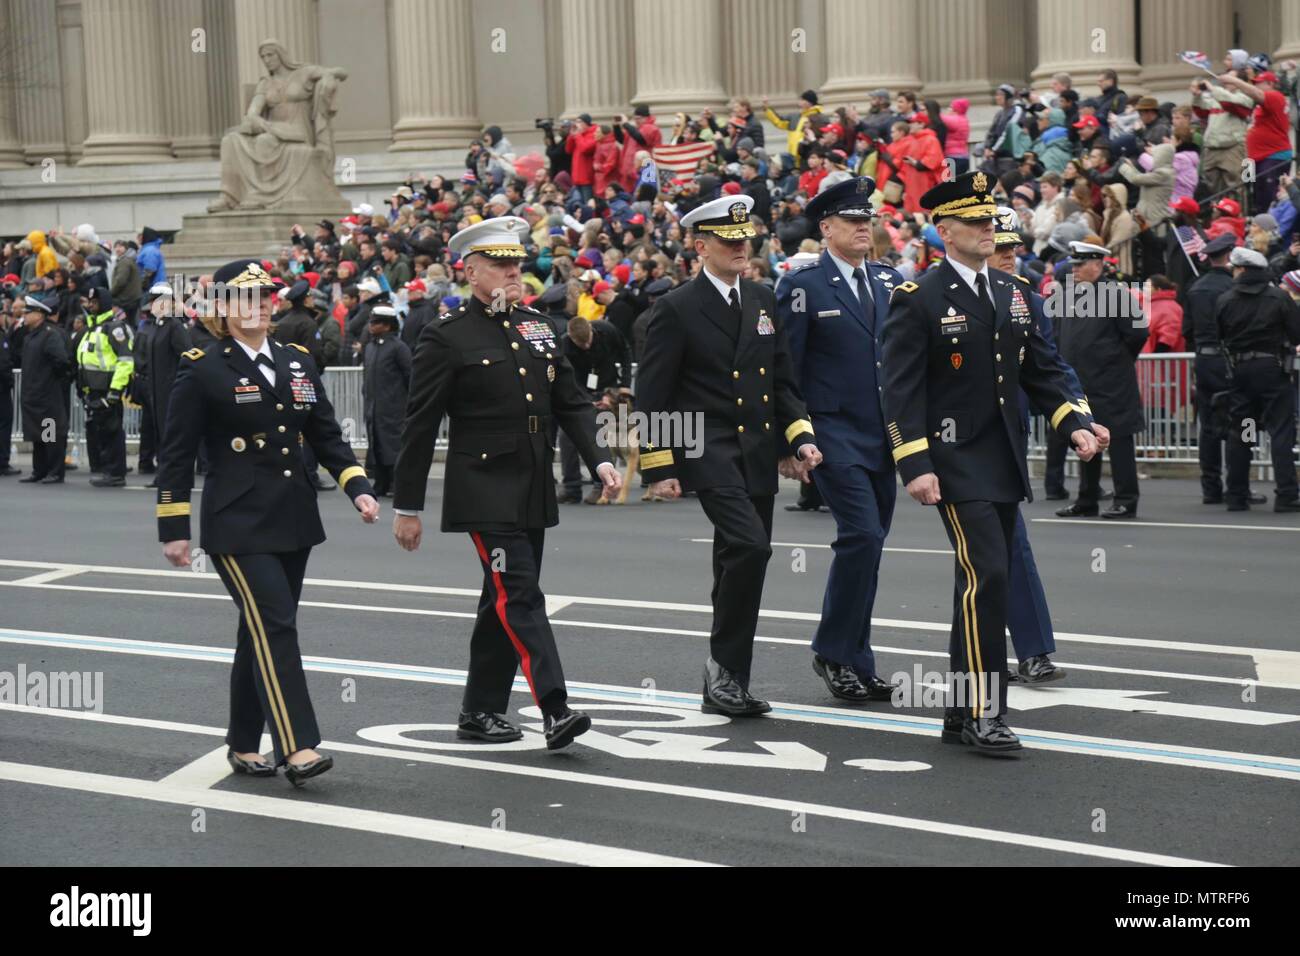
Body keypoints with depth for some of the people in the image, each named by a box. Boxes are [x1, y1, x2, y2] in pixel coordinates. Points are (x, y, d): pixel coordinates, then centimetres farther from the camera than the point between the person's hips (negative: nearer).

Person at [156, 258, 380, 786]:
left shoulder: (298, 361, 11)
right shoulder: (203, 370, -6)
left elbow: (327, 435, 14)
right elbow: (176, 454, -4)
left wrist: (358, 487, -1)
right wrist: (173, 529, -7)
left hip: (294, 521, 6)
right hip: (238, 525, -6)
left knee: (263, 632, 11)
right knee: (274, 628, -14)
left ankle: (244, 745, 22)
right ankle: (297, 749, -17)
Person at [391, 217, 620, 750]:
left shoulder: (538, 328, 13)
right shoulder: (447, 338, -6)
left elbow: (571, 403, 13)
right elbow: (419, 427, -5)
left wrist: (599, 460, -3)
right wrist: (406, 507, -5)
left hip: (534, 492, 7)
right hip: (484, 491, -7)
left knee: (504, 604, 12)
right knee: (520, 597, -14)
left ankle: (481, 711, 21)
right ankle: (555, 712, -21)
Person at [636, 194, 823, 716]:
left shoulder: (763, 301, 13)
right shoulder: (676, 309, -5)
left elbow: (782, 380, 17)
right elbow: (653, 394, -5)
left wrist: (800, 438, 4)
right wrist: (659, 467, -9)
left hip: (760, 455, 6)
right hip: (709, 452, -6)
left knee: (739, 565, 9)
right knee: (750, 546, -23)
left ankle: (723, 686, 18)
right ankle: (726, 665, -10)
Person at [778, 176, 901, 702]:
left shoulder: (890, 281, 12)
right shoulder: (803, 286, -4)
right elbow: (784, 369, -6)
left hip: (885, 437, 6)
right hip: (835, 435, -6)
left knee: (866, 545, 9)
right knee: (862, 535, -16)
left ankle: (848, 659, 18)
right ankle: (836, 651, -4)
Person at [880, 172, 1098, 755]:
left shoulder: (1011, 293, 13)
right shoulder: (919, 299, -8)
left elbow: (1039, 370, 17)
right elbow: (901, 389, -12)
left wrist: (1073, 424, 2)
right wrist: (915, 465, -19)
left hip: (1005, 463, 7)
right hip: (956, 461, -7)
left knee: (985, 586, 10)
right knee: (986, 576, -16)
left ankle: (961, 714, 17)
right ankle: (982, 712, -12)